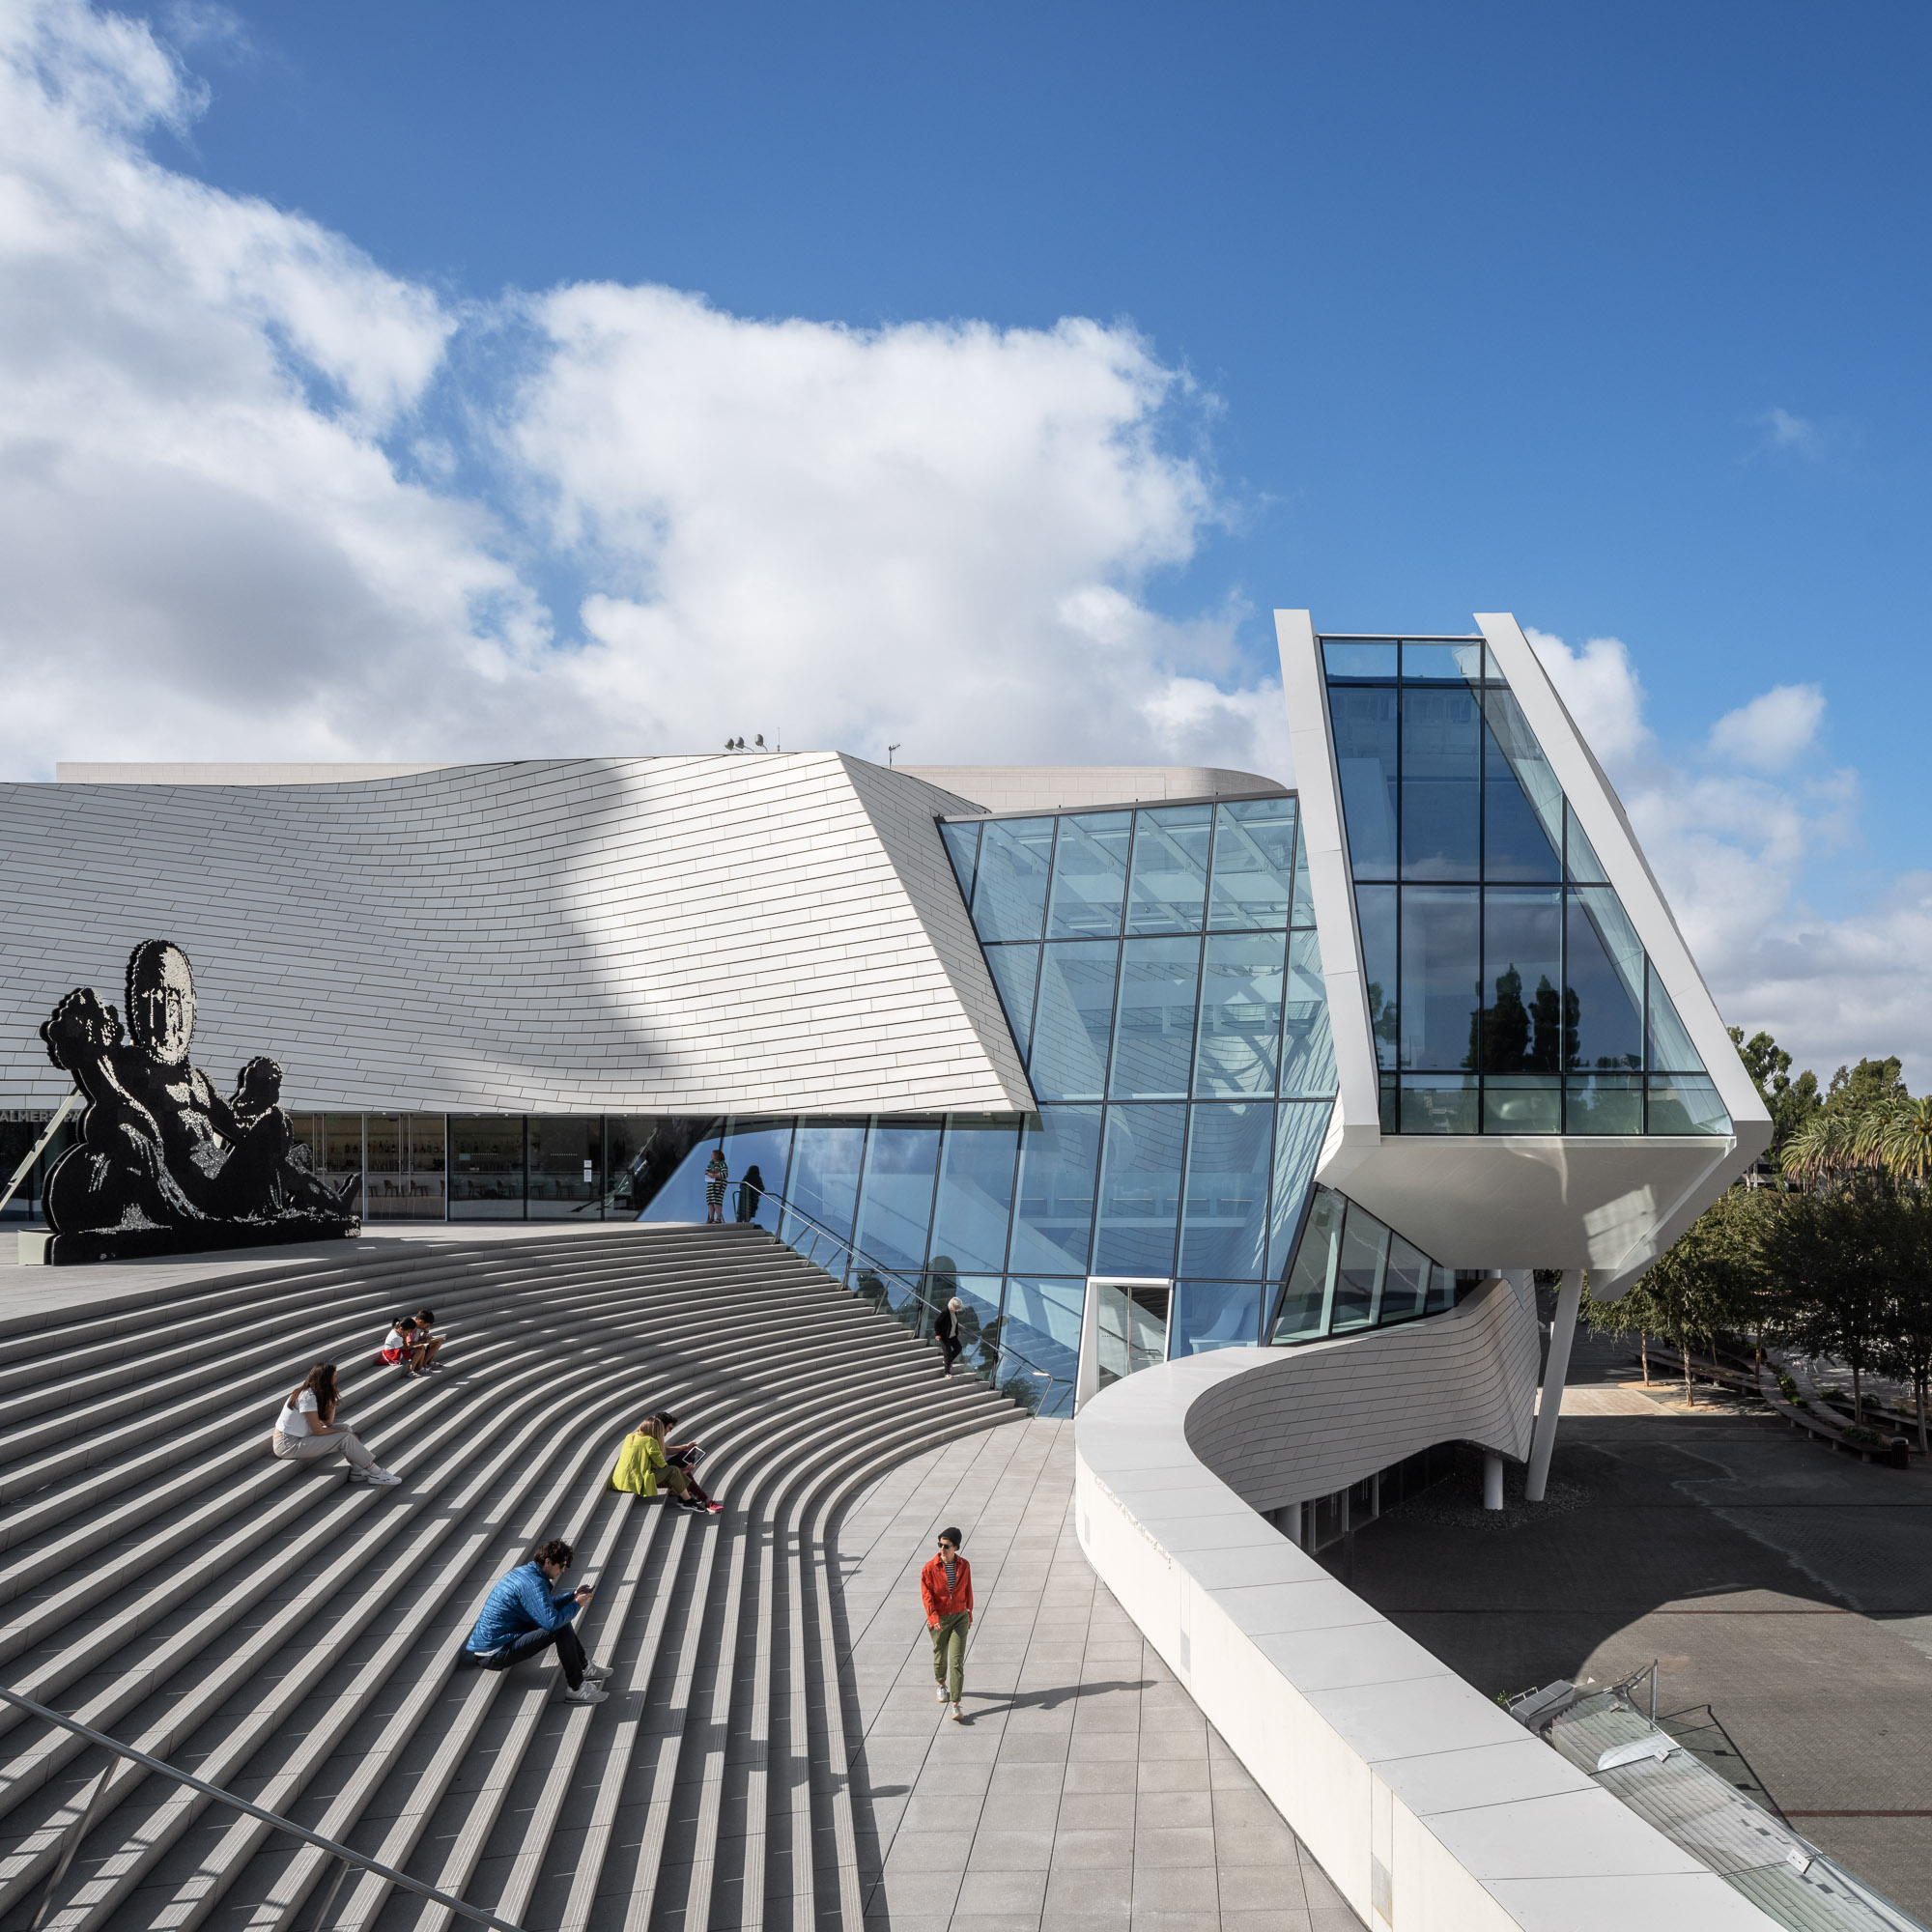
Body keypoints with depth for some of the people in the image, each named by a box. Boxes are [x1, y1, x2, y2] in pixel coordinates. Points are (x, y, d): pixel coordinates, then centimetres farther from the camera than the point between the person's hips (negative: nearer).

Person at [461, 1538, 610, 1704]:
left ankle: (584, 1667, 23)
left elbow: (546, 1607, 26)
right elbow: (552, 1621, -30)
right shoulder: (533, 1583, -21)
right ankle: (576, 1688, -10)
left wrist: (573, 1595, 15)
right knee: (561, 1628, -20)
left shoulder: (522, 1572, 11)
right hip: (494, 1653, -11)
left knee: (561, 1621, 15)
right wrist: (576, 1604, -13)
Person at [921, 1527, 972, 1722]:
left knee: (957, 1661, -8)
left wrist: (969, 1615, 16)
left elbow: (968, 1591, 9)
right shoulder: (929, 1569, -11)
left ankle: (955, 1706, -8)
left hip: (959, 1618, 0)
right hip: (939, 1620, 0)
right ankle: (941, 1684, 49)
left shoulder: (964, 1566, -3)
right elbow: (926, 1595, -15)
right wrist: (934, 1618, -27)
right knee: (940, 1656, 17)